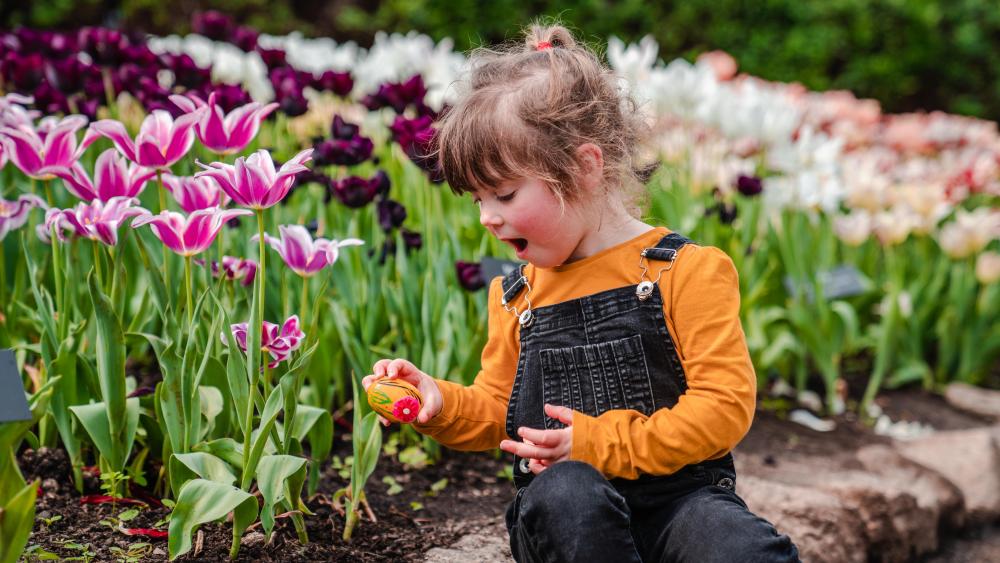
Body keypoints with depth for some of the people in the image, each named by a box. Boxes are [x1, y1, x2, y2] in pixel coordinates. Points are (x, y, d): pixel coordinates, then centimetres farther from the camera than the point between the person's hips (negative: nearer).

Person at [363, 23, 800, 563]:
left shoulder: (685, 270, -3)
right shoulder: (513, 295, 13)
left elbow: (726, 401, -9)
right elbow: (495, 410, 22)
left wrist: (605, 443, -15)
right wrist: (441, 403, 0)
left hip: (679, 495, -4)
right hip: (564, 511, 4)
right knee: (565, 492, -33)